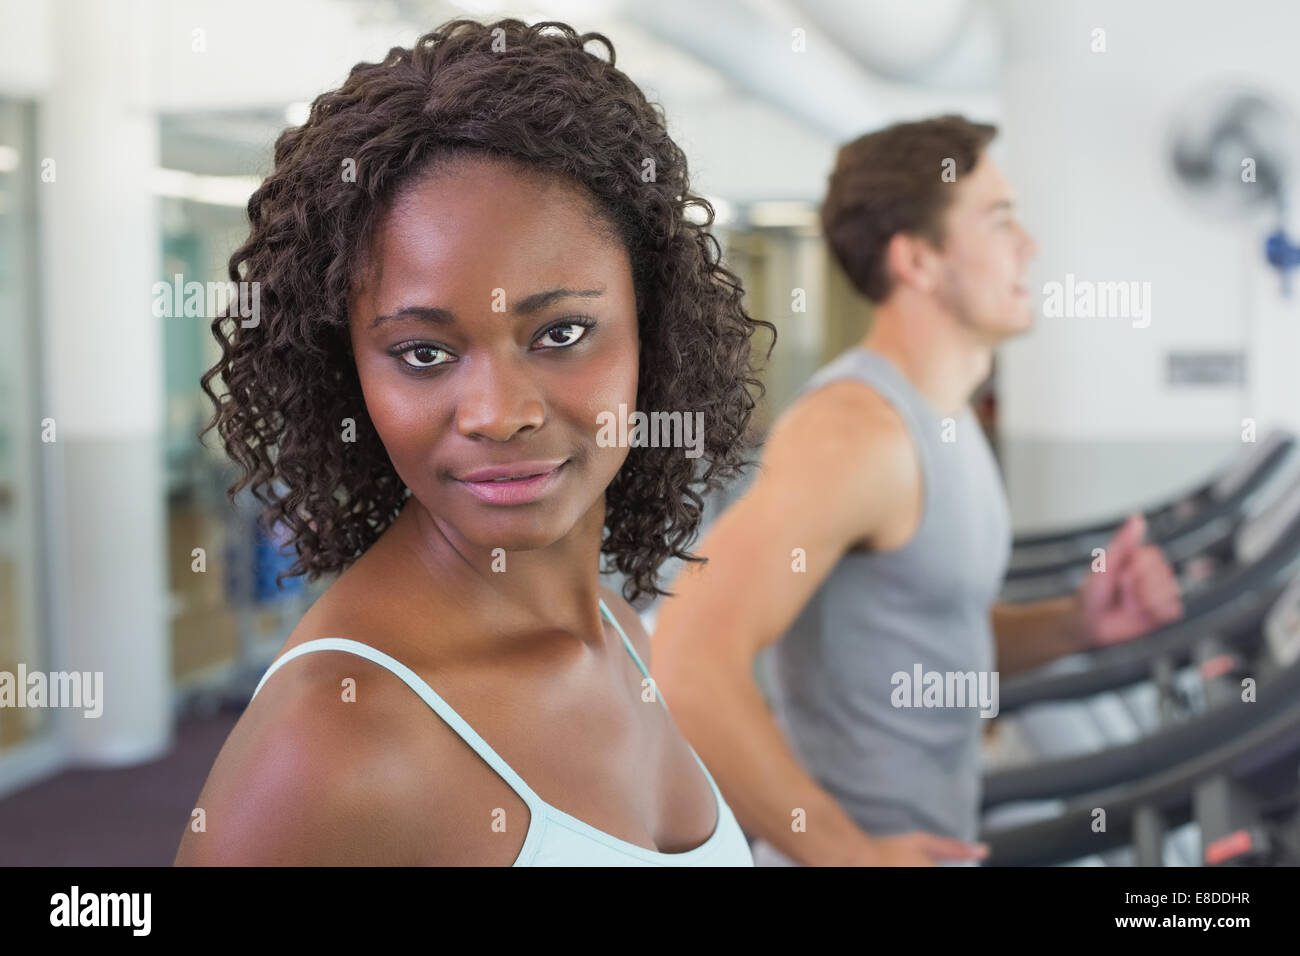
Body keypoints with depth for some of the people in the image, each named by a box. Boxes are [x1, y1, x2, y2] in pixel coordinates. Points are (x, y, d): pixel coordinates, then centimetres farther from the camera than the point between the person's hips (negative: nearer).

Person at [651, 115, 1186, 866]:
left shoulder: (938, 418, 7)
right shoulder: (856, 430, -22)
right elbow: (688, 669, -30)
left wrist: (1078, 624, -1)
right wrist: (849, 854, -23)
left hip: (934, 841, 9)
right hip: (867, 854, -9)